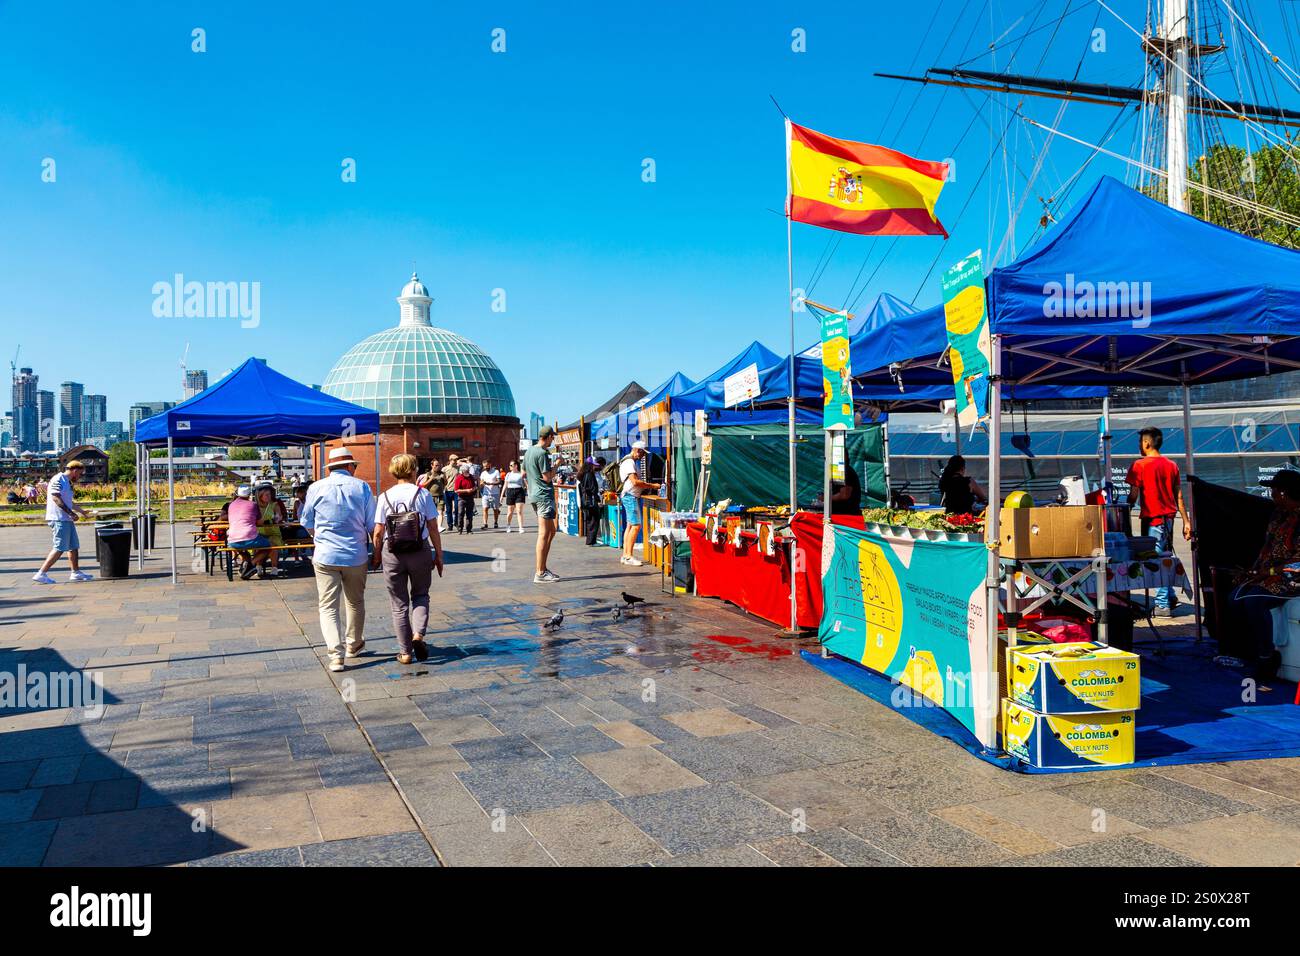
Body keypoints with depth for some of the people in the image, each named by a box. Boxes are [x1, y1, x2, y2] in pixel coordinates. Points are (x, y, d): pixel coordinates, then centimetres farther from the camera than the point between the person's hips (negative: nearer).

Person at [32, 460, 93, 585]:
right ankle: (41, 574, -7)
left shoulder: (67, 482, 19)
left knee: (74, 546, 12)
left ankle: (75, 573, 19)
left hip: (67, 519, 10)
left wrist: (82, 511, 39)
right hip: (59, 519, -10)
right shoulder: (59, 479, -11)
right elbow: (56, 498, -21)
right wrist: (71, 513, -23)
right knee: (59, 548, -10)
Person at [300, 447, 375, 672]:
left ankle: (336, 654, -9)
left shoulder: (316, 488, -2)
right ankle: (354, 644, 35)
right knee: (356, 602, 20)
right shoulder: (362, 487, -3)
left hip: (325, 556, -1)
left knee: (328, 607, 2)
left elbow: (307, 523, 9)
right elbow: (372, 524, 0)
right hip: (356, 556, 1)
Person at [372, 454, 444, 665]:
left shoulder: (385, 497, -3)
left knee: (399, 603, 12)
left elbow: (378, 532, -3)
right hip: (419, 551, 0)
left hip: (392, 552, 1)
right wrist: (439, 554, 5)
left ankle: (405, 651, 16)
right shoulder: (423, 494, -5)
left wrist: (377, 555, 10)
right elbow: (433, 528, -4)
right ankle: (418, 634, -4)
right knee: (420, 595, 20)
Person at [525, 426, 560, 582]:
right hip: (544, 495, -10)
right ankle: (540, 573, -7)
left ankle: (543, 568, 18)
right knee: (544, 534, -7)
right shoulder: (542, 453, -15)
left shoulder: (529, 451, 14)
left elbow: (524, 474, 21)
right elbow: (547, 477, -16)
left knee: (551, 531, 16)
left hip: (533, 495, 10)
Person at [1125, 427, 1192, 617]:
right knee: (1165, 558, 18)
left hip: (1152, 518, -7)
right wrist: (1186, 522, 13)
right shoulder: (1171, 465, 9)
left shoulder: (1140, 465, -10)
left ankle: (1163, 605, -1)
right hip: (1169, 516, 7)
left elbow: (1133, 495, -11)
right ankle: (1170, 597, 22)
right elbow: (1179, 497, 11)